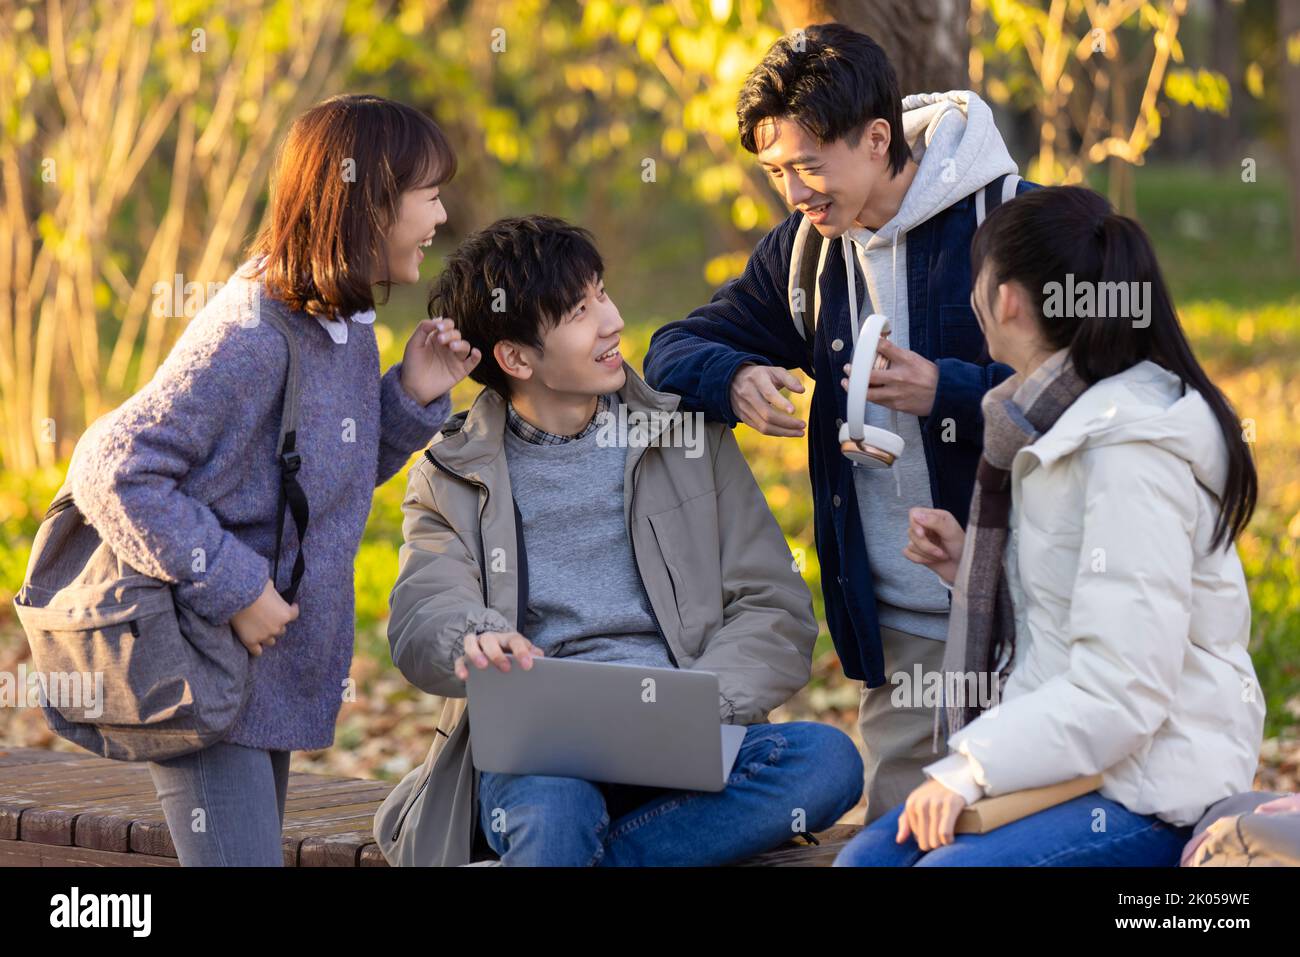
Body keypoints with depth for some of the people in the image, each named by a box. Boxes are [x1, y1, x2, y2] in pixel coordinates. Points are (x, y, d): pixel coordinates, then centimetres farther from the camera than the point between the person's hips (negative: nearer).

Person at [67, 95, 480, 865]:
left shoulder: (344, 325, 7)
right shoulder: (251, 336, -22)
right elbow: (114, 470, -24)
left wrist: (413, 396, 1)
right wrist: (233, 590, -23)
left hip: (271, 665, 9)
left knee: (260, 848, 16)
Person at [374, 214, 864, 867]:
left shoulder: (688, 436, 16)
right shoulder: (452, 477, 14)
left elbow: (776, 611, 9)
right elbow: (422, 617, -3)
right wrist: (473, 642, -30)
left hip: (677, 747, 3)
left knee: (826, 760, -31)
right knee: (553, 806, -41)